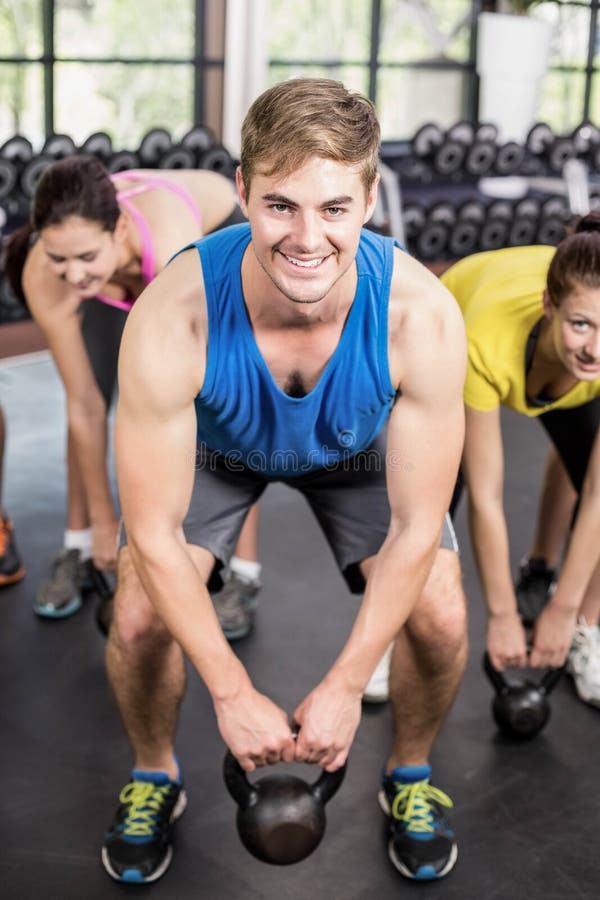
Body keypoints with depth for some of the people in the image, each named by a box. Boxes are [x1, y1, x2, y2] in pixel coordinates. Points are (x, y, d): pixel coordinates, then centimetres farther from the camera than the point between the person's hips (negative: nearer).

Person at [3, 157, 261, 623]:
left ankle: (244, 571, -5)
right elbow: (85, 406, -24)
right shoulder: (42, 275, -36)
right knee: (90, 391, -8)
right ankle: (77, 549, 9)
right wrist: (104, 520, -17)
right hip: (126, 265, 3)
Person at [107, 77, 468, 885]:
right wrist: (233, 694, -26)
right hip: (216, 450, 0)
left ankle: (411, 778, 17)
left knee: (440, 620, -16)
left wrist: (345, 685, -25)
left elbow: (417, 527, -27)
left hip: (359, 452, 1)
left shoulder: (421, 316, -38)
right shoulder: (172, 317, -40)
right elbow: (155, 534, -30)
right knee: (140, 619, -17)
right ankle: (155, 779, 17)